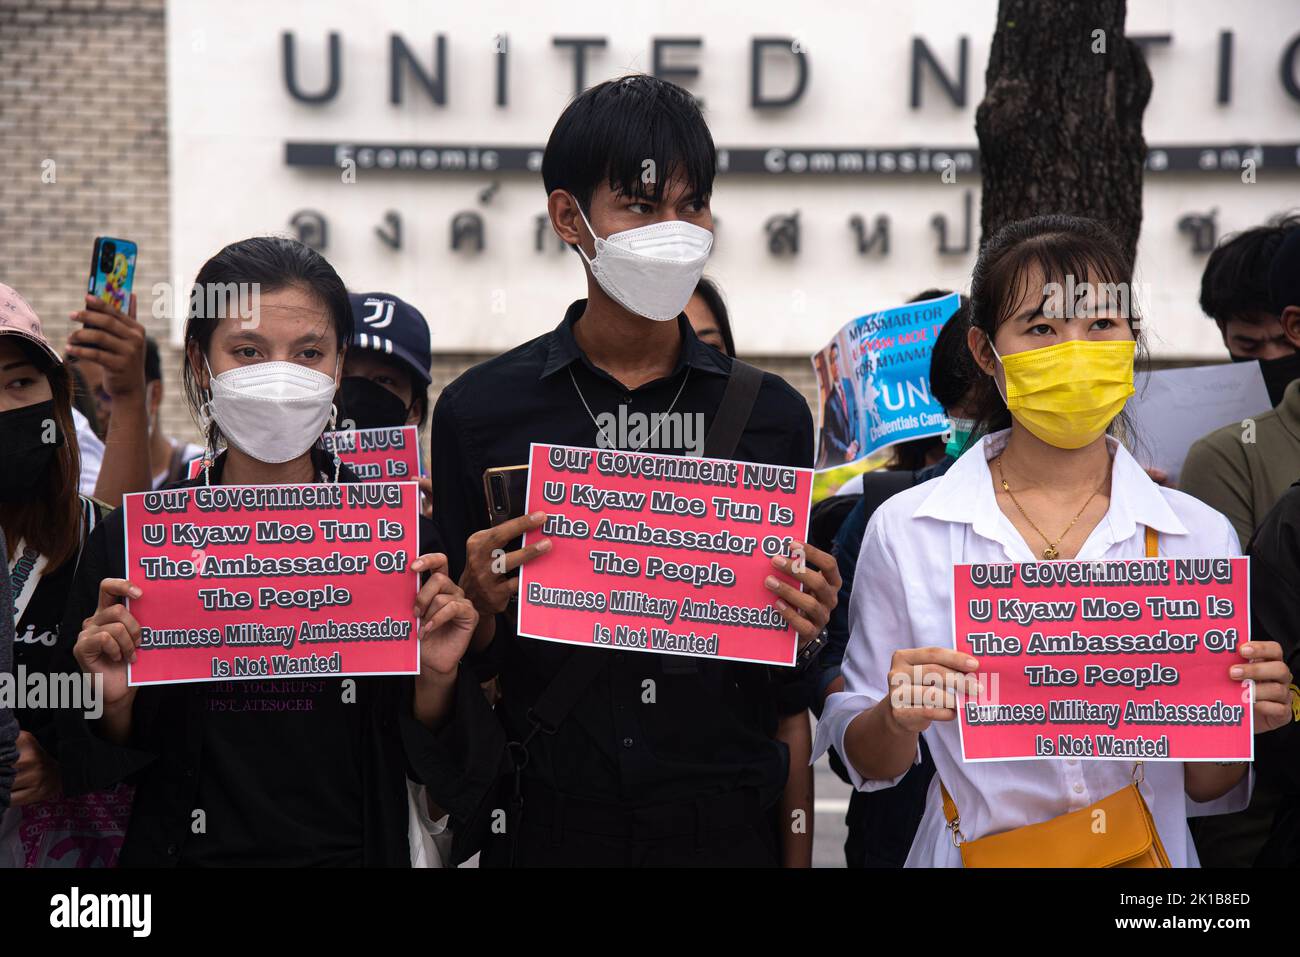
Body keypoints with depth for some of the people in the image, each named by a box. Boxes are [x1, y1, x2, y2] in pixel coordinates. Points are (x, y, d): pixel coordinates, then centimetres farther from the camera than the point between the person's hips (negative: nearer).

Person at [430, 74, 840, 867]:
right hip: (548, 822, -1)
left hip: (727, 823, 1)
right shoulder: (480, 411, -3)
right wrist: (481, 606, -17)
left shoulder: (772, 414, 1)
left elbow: (788, 693, 4)